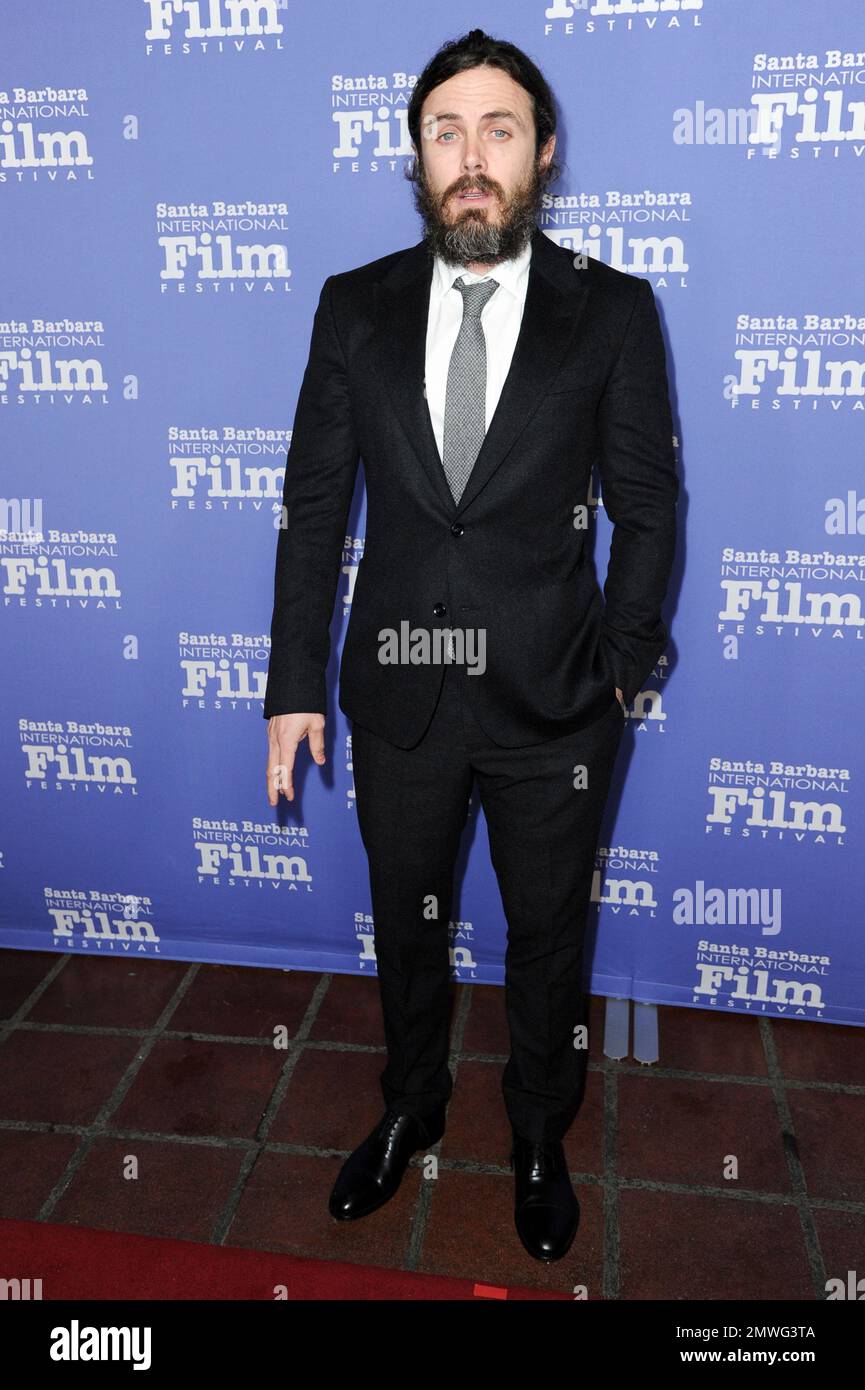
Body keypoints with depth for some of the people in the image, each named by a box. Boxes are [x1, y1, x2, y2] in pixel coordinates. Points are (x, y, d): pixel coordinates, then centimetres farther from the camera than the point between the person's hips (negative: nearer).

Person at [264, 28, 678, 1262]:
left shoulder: (613, 311, -5)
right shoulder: (355, 307, 0)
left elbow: (648, 505, 0)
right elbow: (314, 504, 0)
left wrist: (623, 664, -3)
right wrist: (294, 682, -1)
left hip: (551, 701, -1)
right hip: (398, 695, 2)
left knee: (548, 936, 16)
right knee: (406, 924, 20)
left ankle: (540, 1136, 44)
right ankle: (412, 1105, 48)